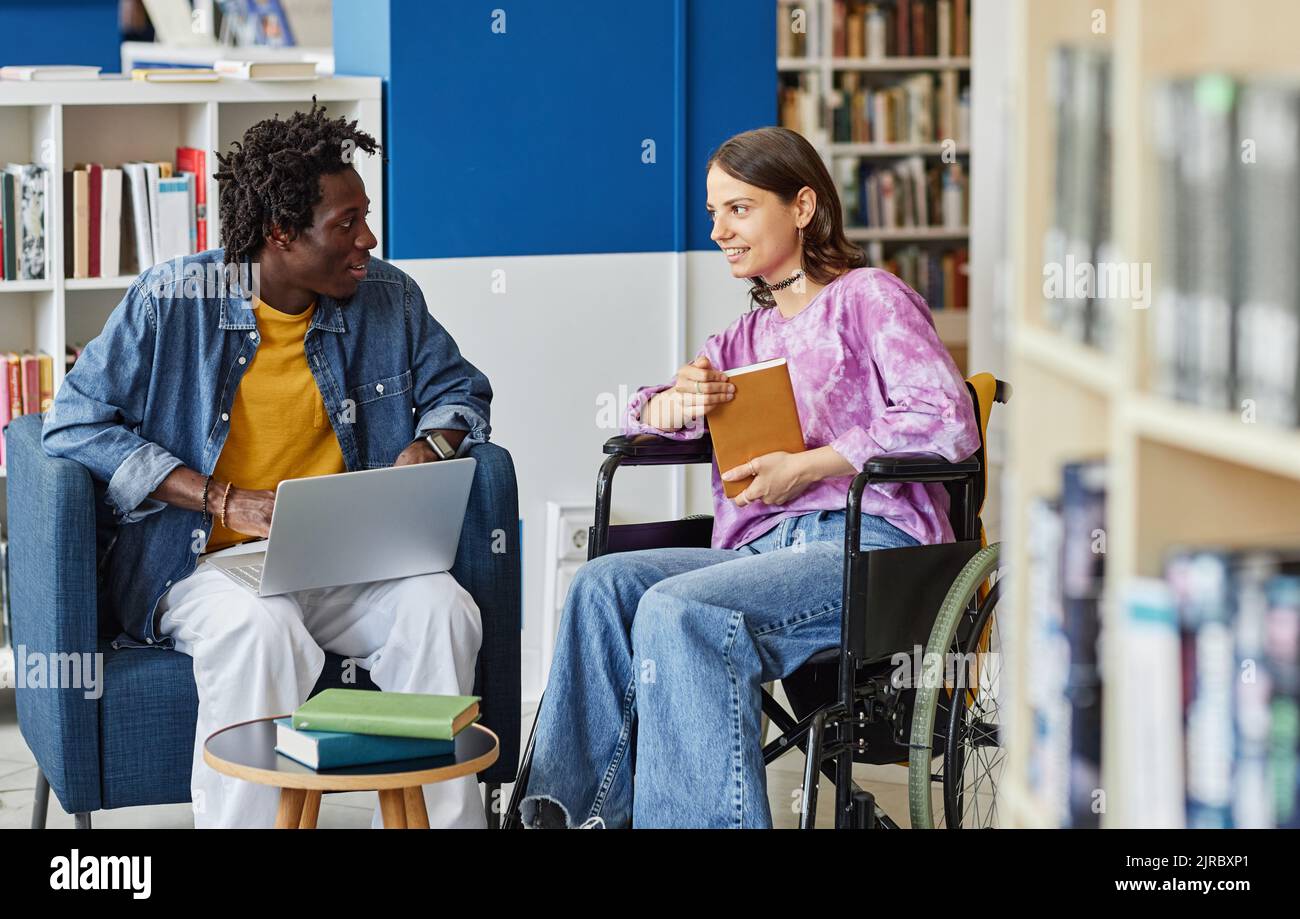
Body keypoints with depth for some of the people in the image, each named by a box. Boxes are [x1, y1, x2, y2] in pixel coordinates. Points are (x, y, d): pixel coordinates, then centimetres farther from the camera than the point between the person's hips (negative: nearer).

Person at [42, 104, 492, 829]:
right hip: (203, 564, -3)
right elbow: (75, 424, -5)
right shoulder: (174, 301, -4)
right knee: (260, 626, -38)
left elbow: (459, 389, 23)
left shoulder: (389, 300, 8)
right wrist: (224, 501, -14)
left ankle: (445, 816, -21)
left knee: (441, 607, -28)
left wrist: (427, 448, -3)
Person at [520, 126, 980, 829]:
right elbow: (645, 414, 25)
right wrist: (679, 401, -1)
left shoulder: (867, 297, 5)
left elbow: (948, 424, -9)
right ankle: (573, 807, -23)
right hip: (764, 551, 7)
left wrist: (806, 467, -12)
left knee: (679, 609, -30)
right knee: (606, 582, -18)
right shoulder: (748, 337, 27)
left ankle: (696, 817, -29)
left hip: (870, 541, -7)